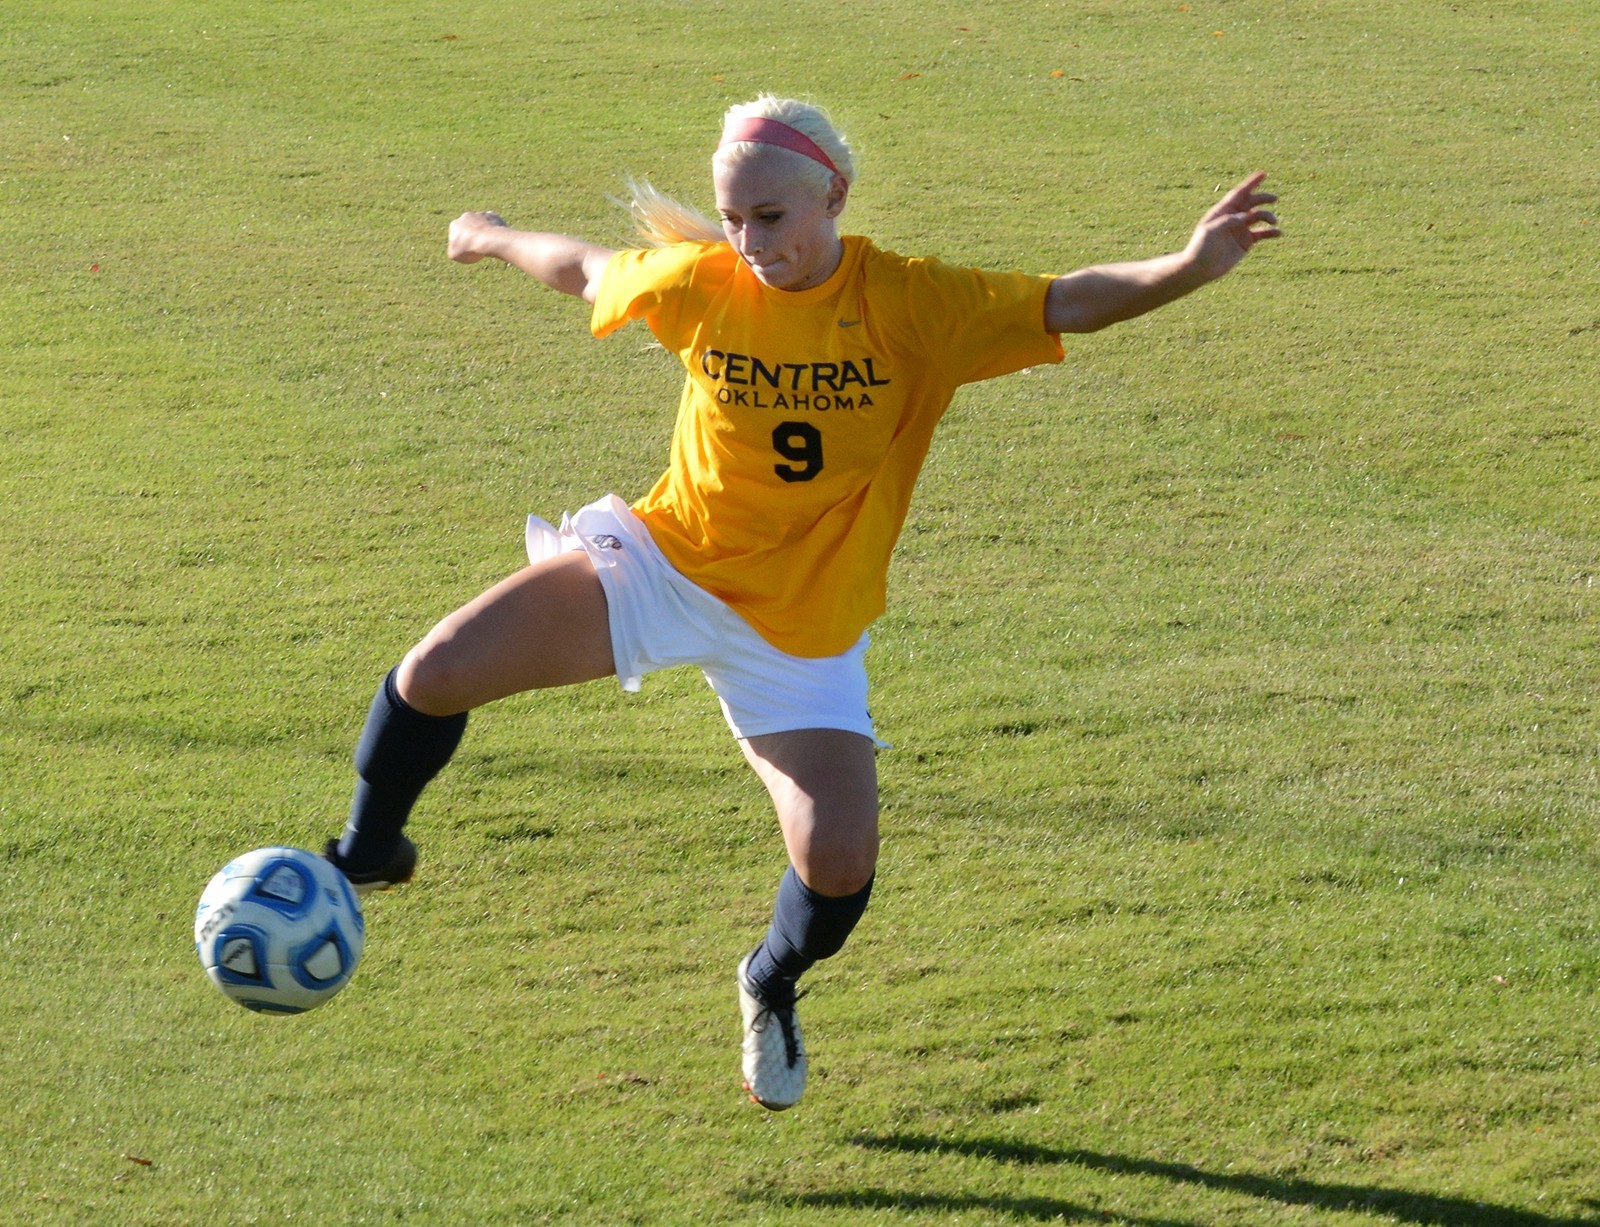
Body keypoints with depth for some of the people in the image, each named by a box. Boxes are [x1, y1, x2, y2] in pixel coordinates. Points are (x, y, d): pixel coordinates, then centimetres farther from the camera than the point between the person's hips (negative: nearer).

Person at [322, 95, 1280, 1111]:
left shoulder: (914, 306, -15)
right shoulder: (700, 285, -9)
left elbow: (1068, 304, -22)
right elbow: (587, 270, 11)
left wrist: (1190, 266, -39)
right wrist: (495, 238, 29)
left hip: (805, 629, -1)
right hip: (664, 563, 1)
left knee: (840, 864, -15)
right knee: (436, 673, -15)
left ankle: (774, 989, 23)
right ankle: (367, 856, 15)